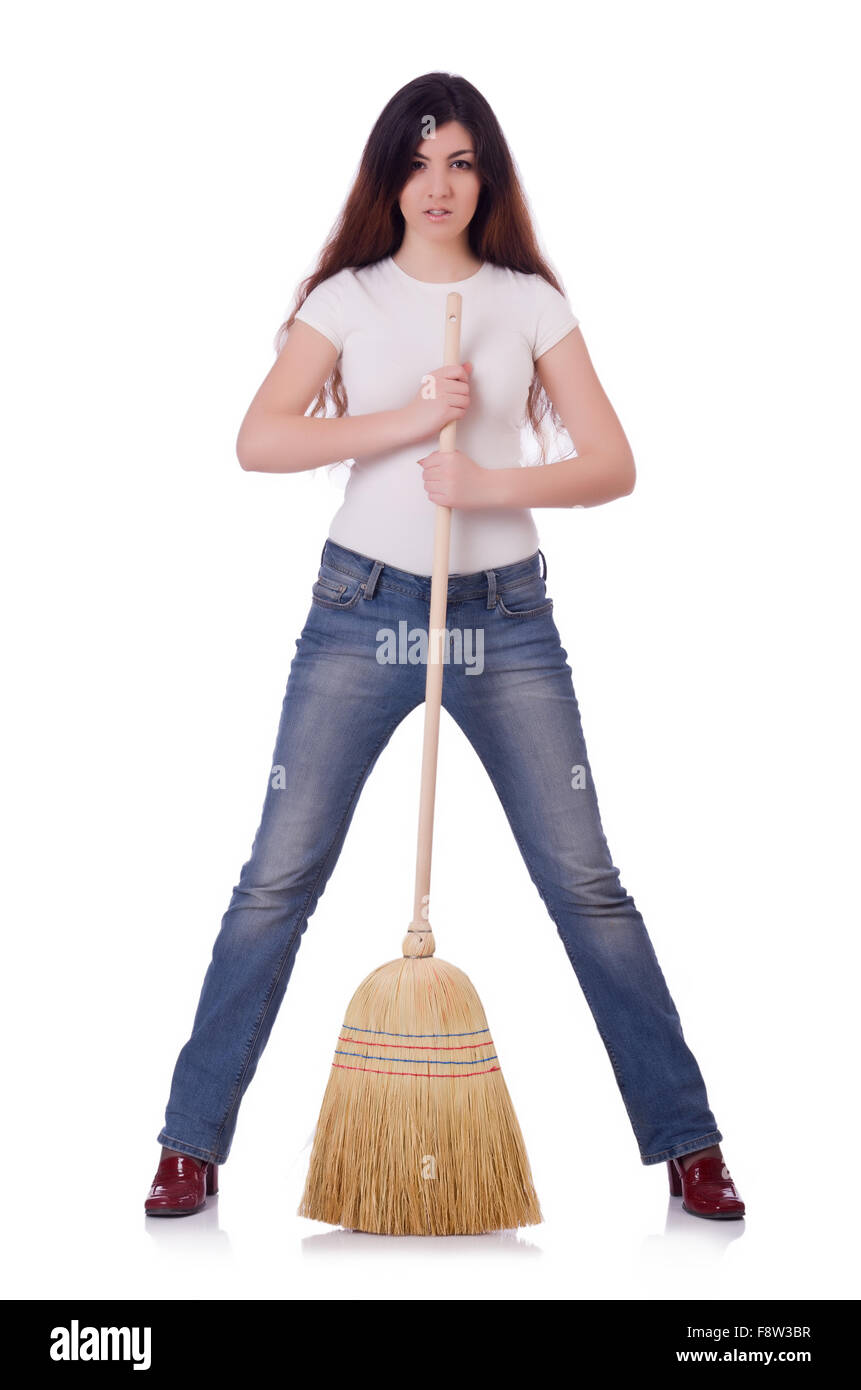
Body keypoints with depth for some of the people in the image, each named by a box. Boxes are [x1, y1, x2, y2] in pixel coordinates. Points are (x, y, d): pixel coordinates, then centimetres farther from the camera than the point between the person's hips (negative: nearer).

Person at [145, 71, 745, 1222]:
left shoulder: (531, 302, 8)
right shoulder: (347, 297, 6)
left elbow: (612, 465, 0)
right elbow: (259, 440, -8)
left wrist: (494, 484, -16)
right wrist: (411, 417, -14)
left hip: (505, 619, 1)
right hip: (362, 608, 0)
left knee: (587, 881, -1)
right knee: (278, 879, -1)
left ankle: (686, 1142, 11)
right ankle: (193, 1145, 12)